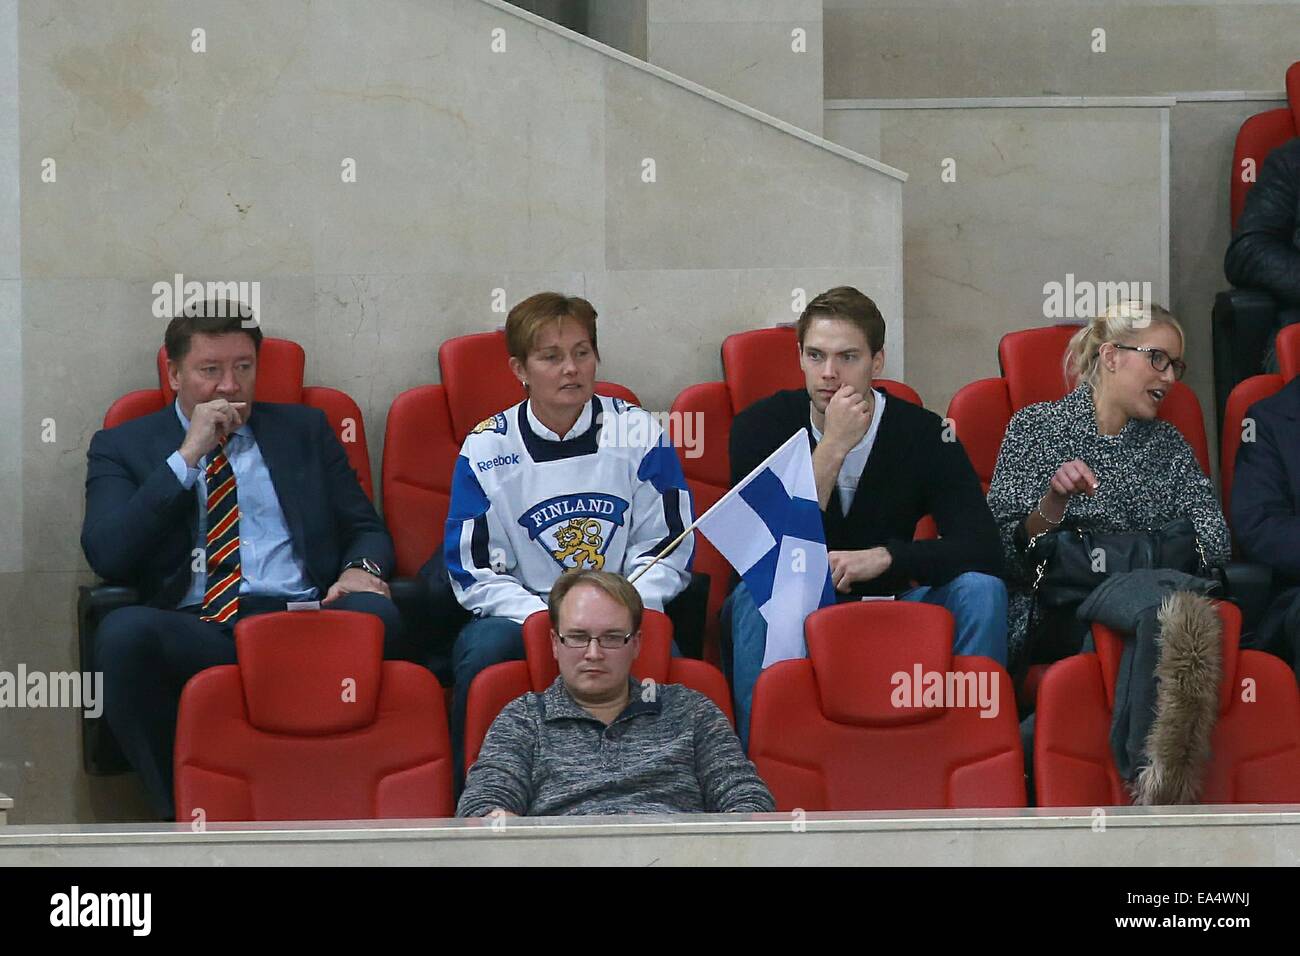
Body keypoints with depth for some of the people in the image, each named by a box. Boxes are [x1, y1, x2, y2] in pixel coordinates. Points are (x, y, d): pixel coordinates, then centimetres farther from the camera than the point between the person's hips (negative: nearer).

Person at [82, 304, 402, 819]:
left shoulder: (303, 430, 24)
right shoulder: (123, 446, 16)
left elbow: (367, 530, 21)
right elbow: (106, 556, 0)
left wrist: (362, 568, -5)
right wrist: (188, 455, -2)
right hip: (190, 632, -1)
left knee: (375, 615, -33)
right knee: (123, 630, -36)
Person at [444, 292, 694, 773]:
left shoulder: (638, 435, 3)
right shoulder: (485, 449, 1)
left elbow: (666, 552, 3)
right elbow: (475, 573, -1)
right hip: (522, 608, 0)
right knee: (482, 651, -33)